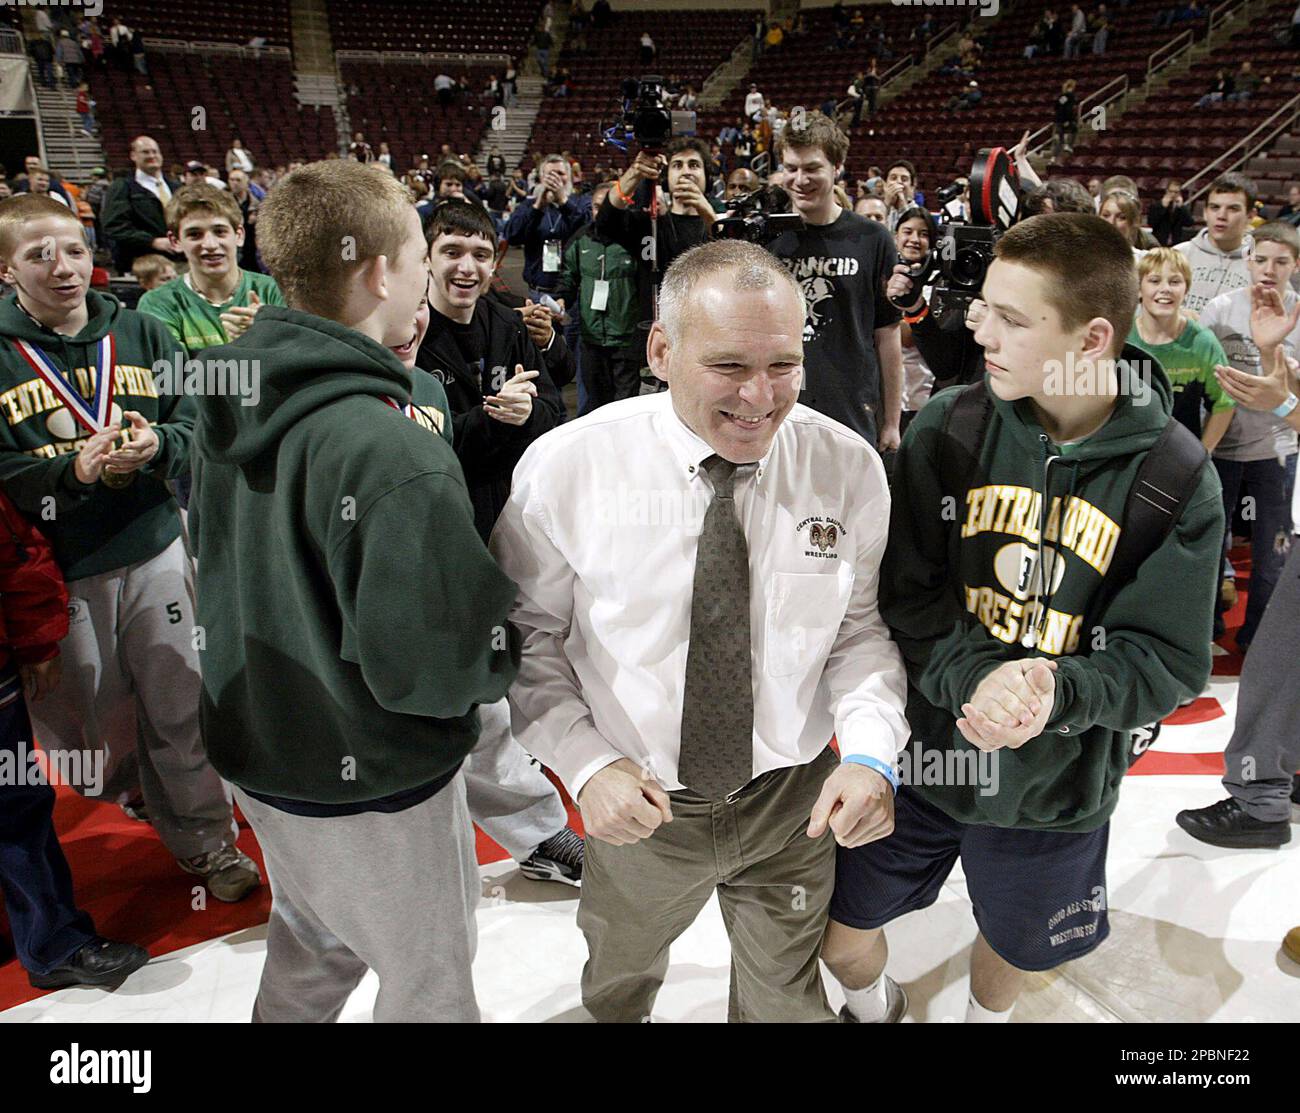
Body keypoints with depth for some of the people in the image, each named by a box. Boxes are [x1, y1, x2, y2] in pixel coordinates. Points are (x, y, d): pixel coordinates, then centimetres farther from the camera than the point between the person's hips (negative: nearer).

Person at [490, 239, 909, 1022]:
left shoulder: (848, 466, -13)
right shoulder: (566, 467, -18)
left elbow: (861, 624, -4)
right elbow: (527, 632, -8)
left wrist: (871, 749, -20)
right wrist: (585, 761, -19)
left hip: (795, 800, 1)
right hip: (636, 803, 0)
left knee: (786, 995, 25)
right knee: (619, 978, 30)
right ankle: (620, 1011, 65)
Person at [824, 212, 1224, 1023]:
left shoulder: (1176, 476, -13)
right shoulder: (949, 426, -12)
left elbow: (1169, 659, -13)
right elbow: (900, 590, -13)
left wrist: (1056, 692, -31)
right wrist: (975, 678, -30)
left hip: (1058, 784, 0)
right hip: (923, 751, 1)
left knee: (1015, 947, 25)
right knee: (840, 939, 15)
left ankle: (987, 1015, 61)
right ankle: (875, 1006, 52)